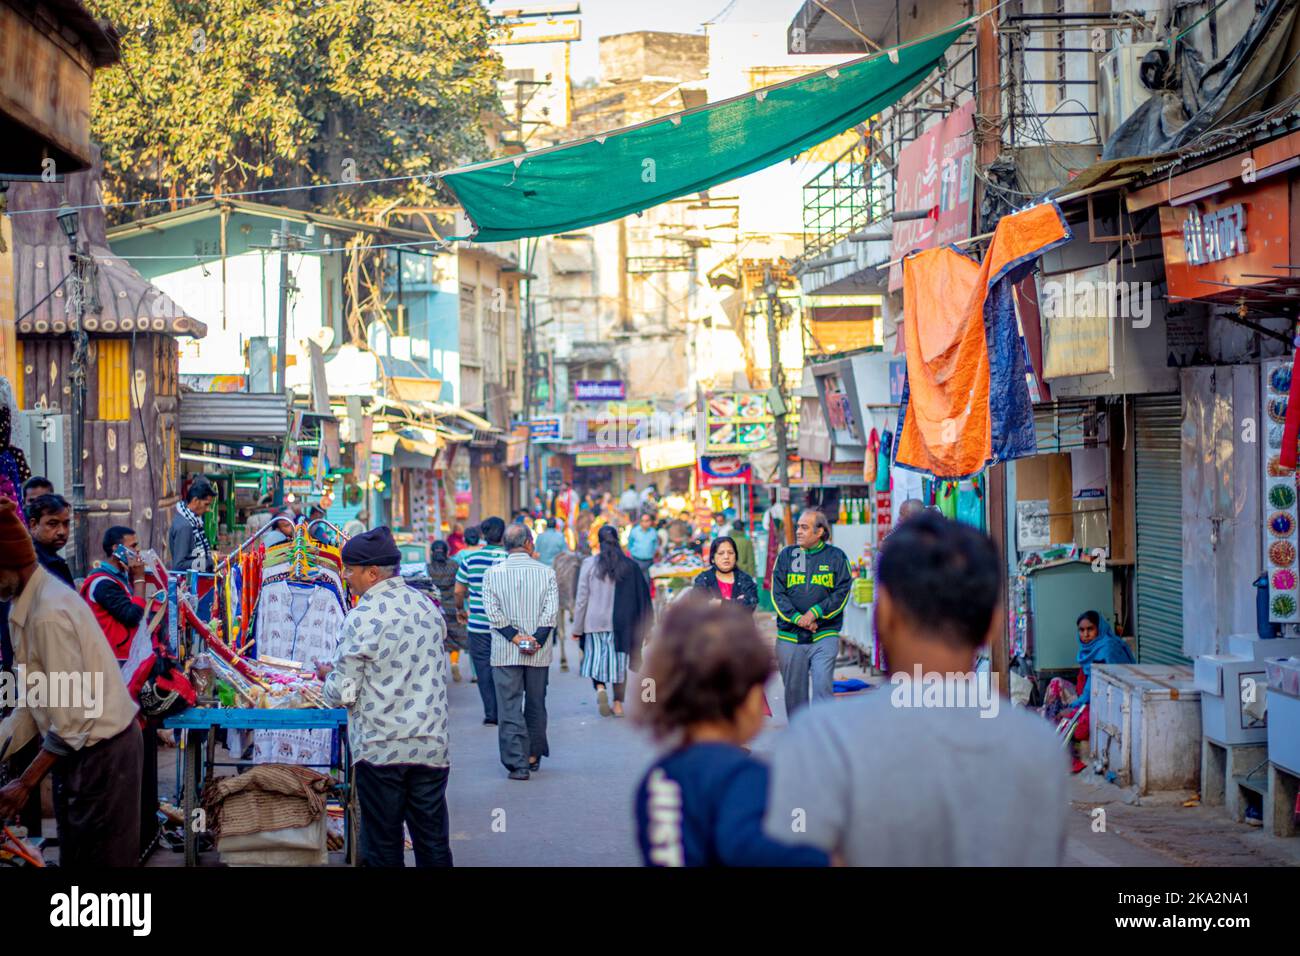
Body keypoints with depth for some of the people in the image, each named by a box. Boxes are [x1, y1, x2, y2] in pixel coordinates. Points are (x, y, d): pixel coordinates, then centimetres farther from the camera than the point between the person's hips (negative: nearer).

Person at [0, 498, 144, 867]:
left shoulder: (49, 614, -24)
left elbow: (71, 719, -23)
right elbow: (34, 702, 10)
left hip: (100, 753, -9)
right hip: (82, 748, 9)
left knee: (96, 860, 1)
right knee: (77, 854, 16)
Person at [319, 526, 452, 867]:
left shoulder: (362, 618, -12)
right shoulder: (427, 606, 6)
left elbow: (343, 694, -11)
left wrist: (327, 674, 10)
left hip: (380, 749, -5)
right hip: (431, 745, 5)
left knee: (383, 846, 4)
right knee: (433, 842, 9)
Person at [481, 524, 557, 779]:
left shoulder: (492, 573, -1)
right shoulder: (546, 573, 0)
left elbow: (493, 611, -9)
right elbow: (551, 610, -8)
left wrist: (515, 638, -9)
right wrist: (537, 640, -11)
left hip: (505, 652, -1)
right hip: (540, 653, 1)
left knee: (509, 707, 0)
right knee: (536, 705, 16)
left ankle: (518, 763, -8)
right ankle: (534, 756, 25)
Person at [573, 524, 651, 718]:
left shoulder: (589, 564, -5)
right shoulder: (629, 566, -2)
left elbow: (582, 598, -4)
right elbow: (641, 596, 2)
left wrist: (577, 628, 2)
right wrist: (641, 627, 10)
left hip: (594, 622, -1)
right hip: (619, 622, 1)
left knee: (596, 657, 11)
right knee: (618, 661, 10)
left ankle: (600, 688, -14)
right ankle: (618, 703, 10)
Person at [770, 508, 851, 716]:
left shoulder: (836, 557, 3)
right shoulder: (786, 555, 8)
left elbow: (841, 593, -3)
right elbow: (778, 594, 2)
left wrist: (815, 613, -14)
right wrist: (797, 618, -11)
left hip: (825, 635, -2)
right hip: (790, 636, 2)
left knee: (823, 686, -13)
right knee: (794, 691, 9)